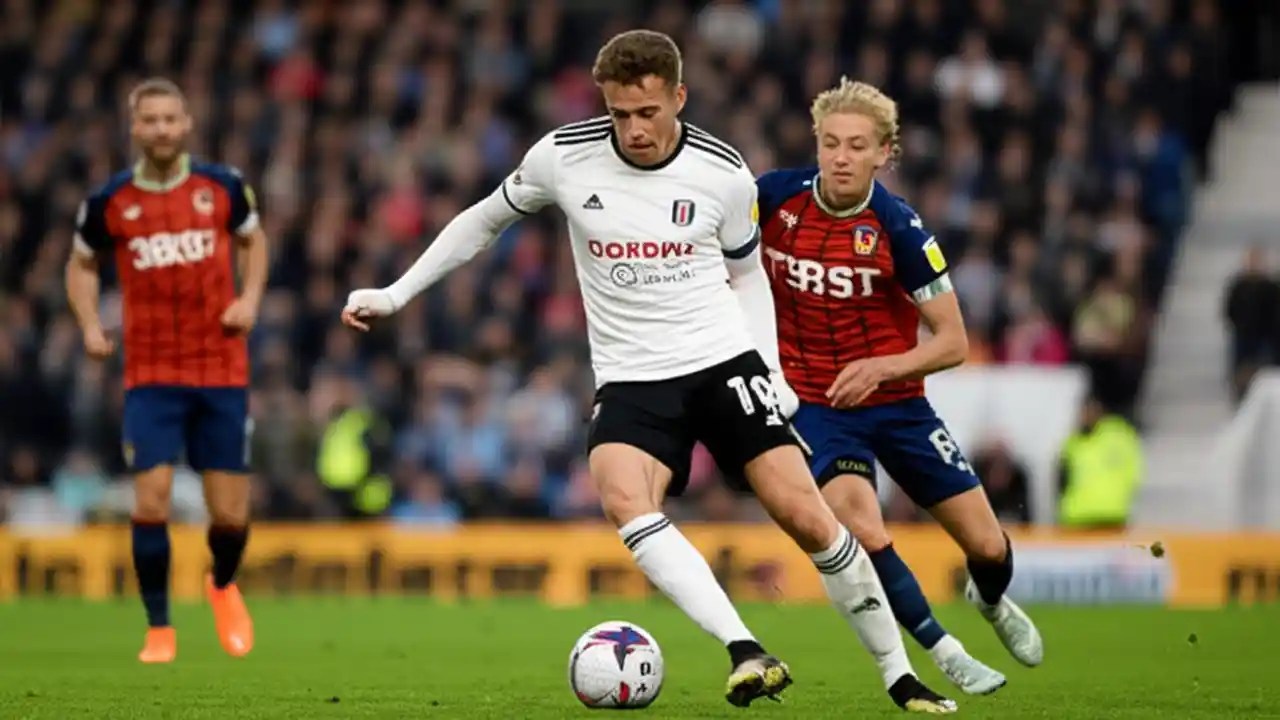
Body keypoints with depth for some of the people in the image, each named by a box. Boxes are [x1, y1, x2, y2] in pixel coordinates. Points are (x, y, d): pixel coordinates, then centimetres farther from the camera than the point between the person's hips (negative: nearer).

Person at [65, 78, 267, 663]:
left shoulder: (223, 187, 0)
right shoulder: (109, 202, -2)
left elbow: (253, 240, 18)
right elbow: (82, 264, 14)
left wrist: (250, 297, 0)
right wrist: (90, 325, -2)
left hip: (223, 373, 1)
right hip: (150, 375, -1)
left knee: (230, 515, 2)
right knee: (150, 502, -13)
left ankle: (223, 586, 36)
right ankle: (159, 629, 4)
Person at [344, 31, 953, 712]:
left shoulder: (724, 175, -5)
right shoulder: (563, 156, -6)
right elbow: (482, 221, 12)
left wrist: (771, 370, 2)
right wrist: (395, 294, 10)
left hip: (724, 361, 0)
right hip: (631, 380, 0)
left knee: (806, 516, -9)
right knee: (623, 501, -30)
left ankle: (900, 675, 8)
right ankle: (746, 653, -36)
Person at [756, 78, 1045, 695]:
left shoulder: (898, 228, -17)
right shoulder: (773, 198, -13)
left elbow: (953, 342, -13)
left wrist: (883, 367, -28)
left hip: (895, 399, 1)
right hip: (814, 403, 0)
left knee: (986, 545, 3)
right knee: (861, 528, -27)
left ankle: (992, 601, 42)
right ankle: (944, 653, -7)